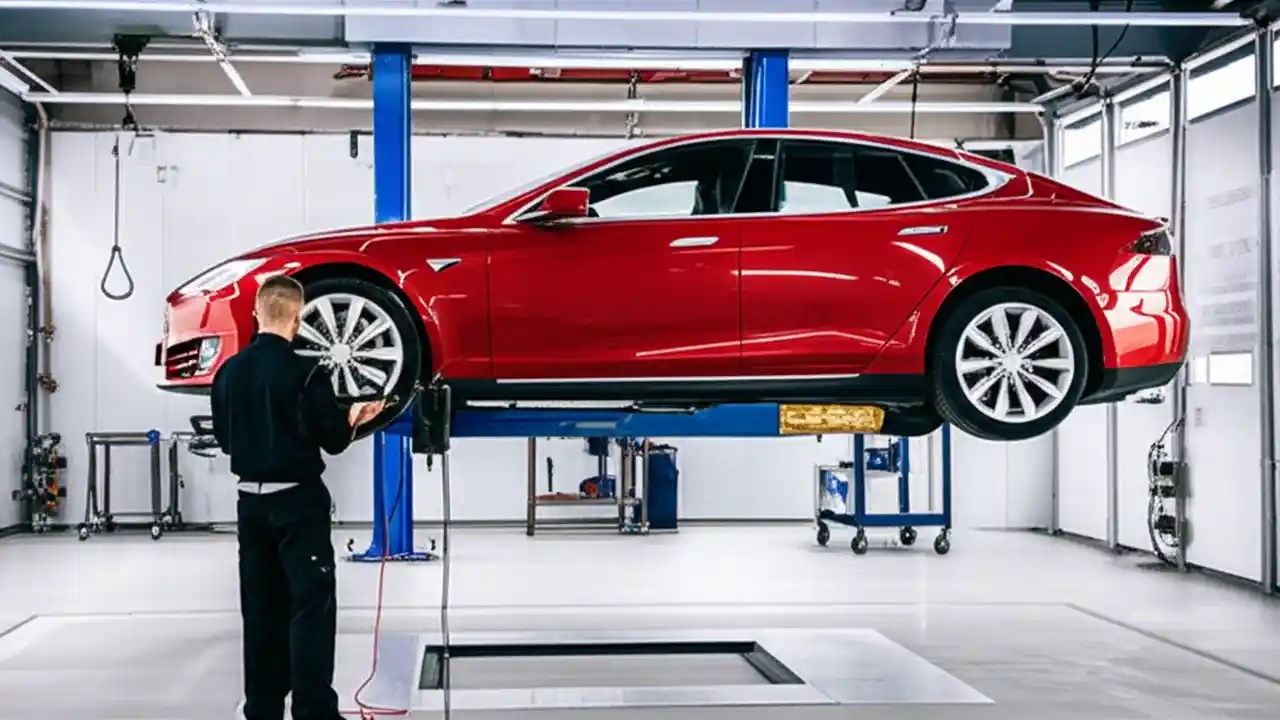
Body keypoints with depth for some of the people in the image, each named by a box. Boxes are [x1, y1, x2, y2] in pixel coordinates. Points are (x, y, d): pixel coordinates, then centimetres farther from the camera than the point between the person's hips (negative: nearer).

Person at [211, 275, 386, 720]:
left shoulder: (229, 372, 2)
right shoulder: (304, 373, -15)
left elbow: (225, 440, 11)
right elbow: (334, 441, -10)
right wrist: (355, 418, 10)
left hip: (251, 500, 6)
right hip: (297, 501, -6)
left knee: (261, 608, 12)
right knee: (311, 605, -4)